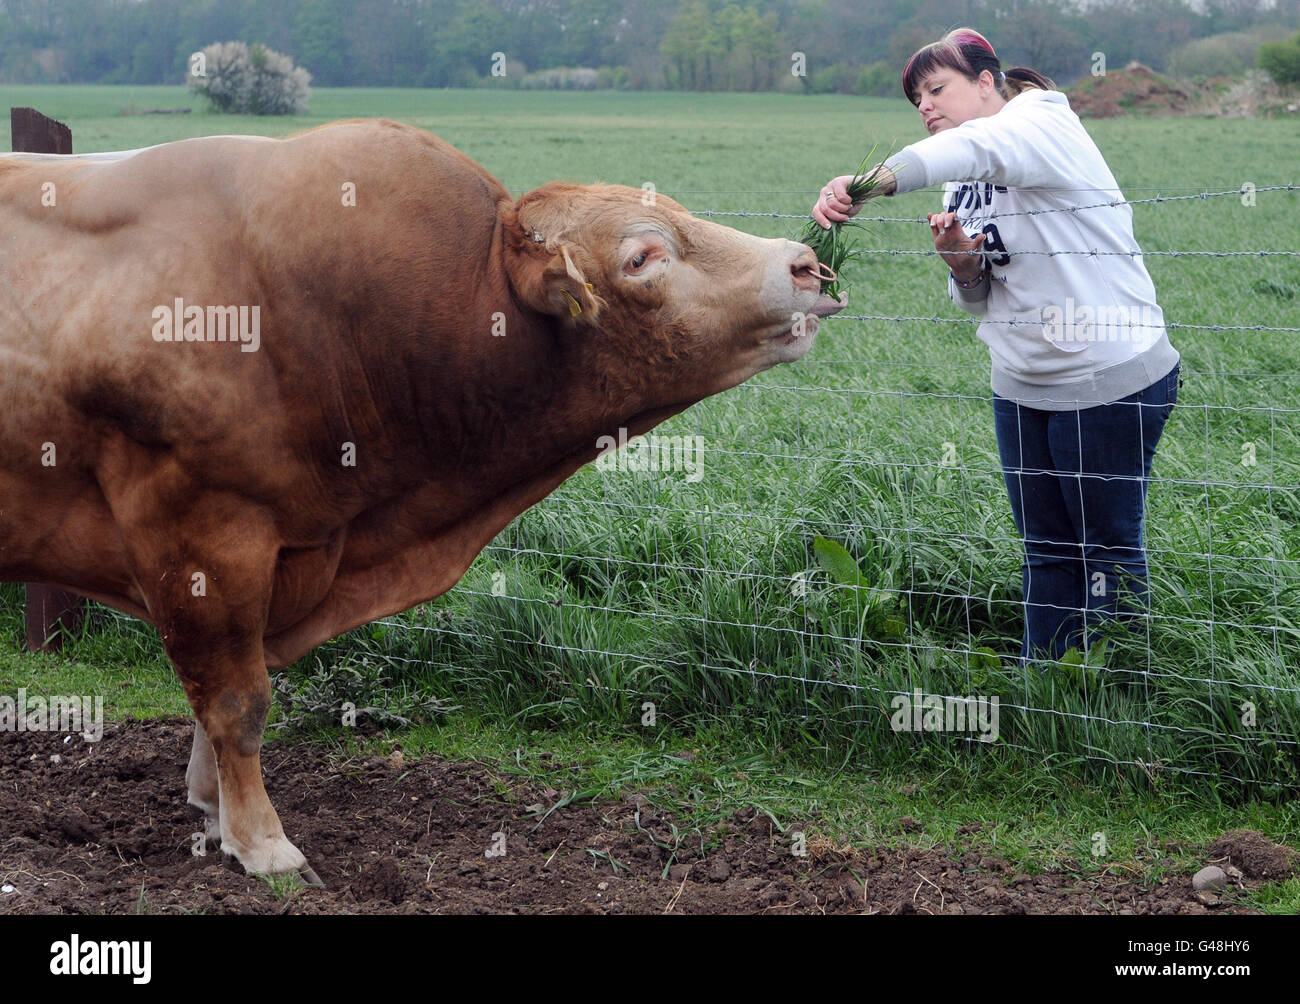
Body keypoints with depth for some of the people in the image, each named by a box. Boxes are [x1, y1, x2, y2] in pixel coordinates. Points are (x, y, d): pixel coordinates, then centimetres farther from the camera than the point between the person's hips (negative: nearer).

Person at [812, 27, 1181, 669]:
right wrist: (962, 266, -10)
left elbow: (978, 148, -38)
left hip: (1110, 380, -8)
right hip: (1022, 386, 8)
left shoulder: (1044, 123, -14)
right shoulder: (963, 190, 12)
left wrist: (869, 183, -52)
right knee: (1045, 547, 13)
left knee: (1108, 545, 2)